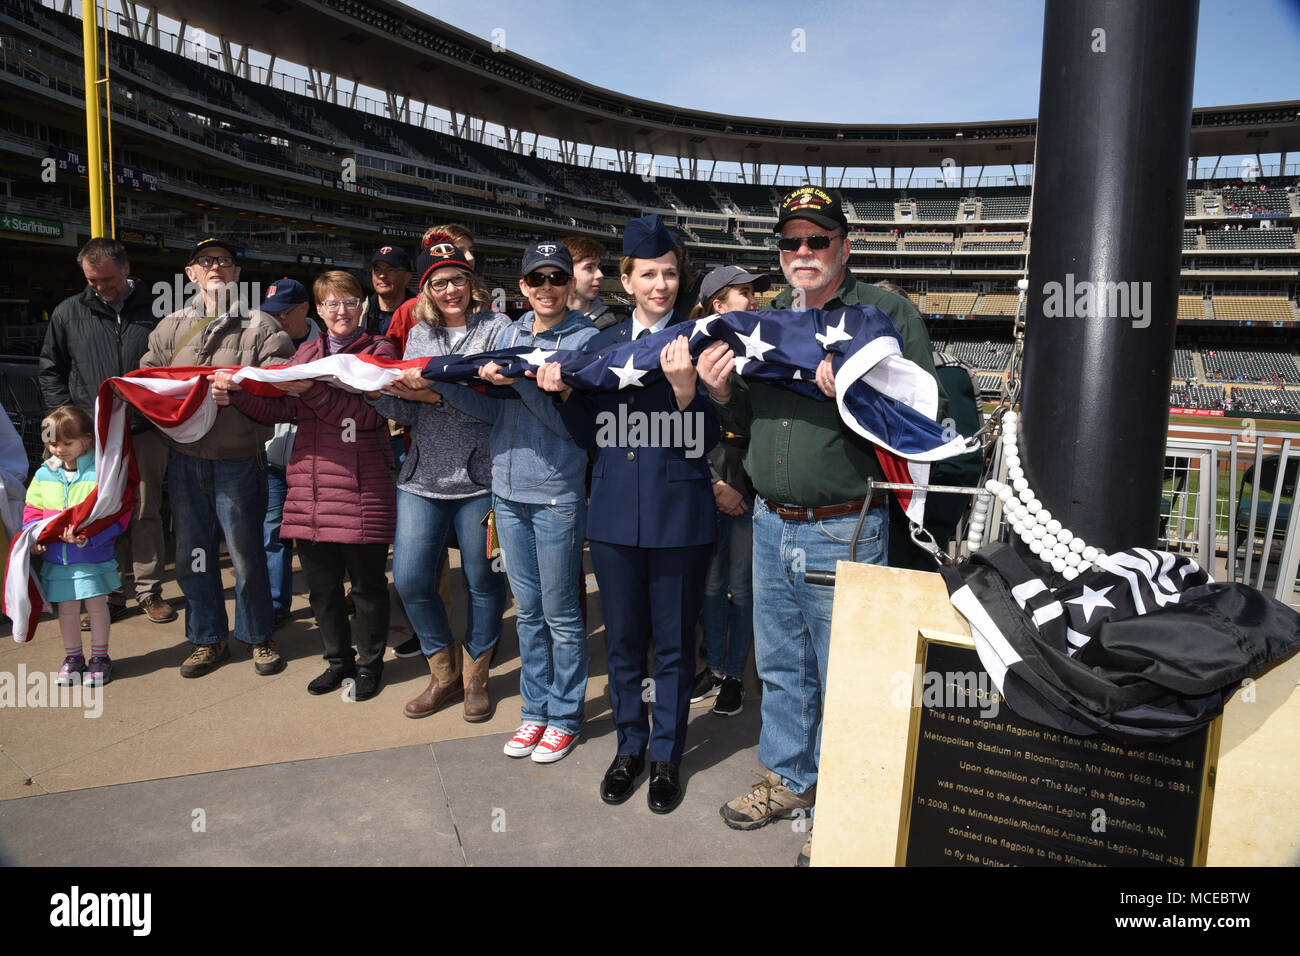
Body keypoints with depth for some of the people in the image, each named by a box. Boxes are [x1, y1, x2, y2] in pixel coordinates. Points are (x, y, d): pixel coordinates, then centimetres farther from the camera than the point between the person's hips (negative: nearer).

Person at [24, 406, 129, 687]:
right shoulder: (44, 474, 5)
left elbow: (118, 515, -13)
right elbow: (33, 511, 13)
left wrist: (87, 536, -23)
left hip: (94, 556, -4)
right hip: (56, 557, 4)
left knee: (97, 605, 5)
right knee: (66, 608, 12)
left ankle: (100, 656, 21)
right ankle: (73, 657, 29)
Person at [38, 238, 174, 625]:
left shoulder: (155, 309, 3)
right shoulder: (68, 313, 8)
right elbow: (50, 369, 14)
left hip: (146, 433, -1)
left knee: (147, 514, 6)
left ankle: (149, 591, 16)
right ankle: (109, 596, 13)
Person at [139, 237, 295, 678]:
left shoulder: (261, 328, 0)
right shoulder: (171, 327, 14)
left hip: (238, 459, -4)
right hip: (185, 457, 4)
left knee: (246, 551, 2)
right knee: (192, 553, 10)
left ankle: (258, 636, 21)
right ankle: (208, 639, 25)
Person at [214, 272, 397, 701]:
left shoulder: (379, 350, 1)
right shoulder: (306, 353, 18)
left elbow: (368, 412, -15)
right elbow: (281, 409, 9)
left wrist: (312, 390, -23)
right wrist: (237, 391, -6)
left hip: (362, 489, -5)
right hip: (310, 487, 5)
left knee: (367, 582, 4)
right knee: (320, 584, 13)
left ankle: (370, 663, 22)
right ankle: (338, 660, 31)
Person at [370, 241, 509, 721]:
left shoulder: (496, 327, -1)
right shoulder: (419, 335, 14)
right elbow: (411, 413, 9)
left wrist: (437, 393, -22)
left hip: (479, 478, -4)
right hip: (423, 477, 4)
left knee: (483, 580, 5)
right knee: (410, 580, 1)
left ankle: (475, 677, 25)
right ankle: (444, 674, 22)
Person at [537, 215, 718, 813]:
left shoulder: (696, 341, -4)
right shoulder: (601, 346, 9)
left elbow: (709, 439, -9)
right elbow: (592, 436, 12)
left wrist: (684, 388, -25)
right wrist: (564, 393, -4)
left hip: (679, 516, -3)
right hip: (615, 515, 4)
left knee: (673, 644, 9)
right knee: (623, 641, 14)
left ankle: (666, 755, 27)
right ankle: (630, 745, 33)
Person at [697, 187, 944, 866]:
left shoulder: (887, 313, -5)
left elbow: (928, 412, -14)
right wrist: (722, 392, -3)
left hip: (844, 532, -6)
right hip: (770, 524, 6)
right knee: (780, 667, 19)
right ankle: (789, 780, 38)